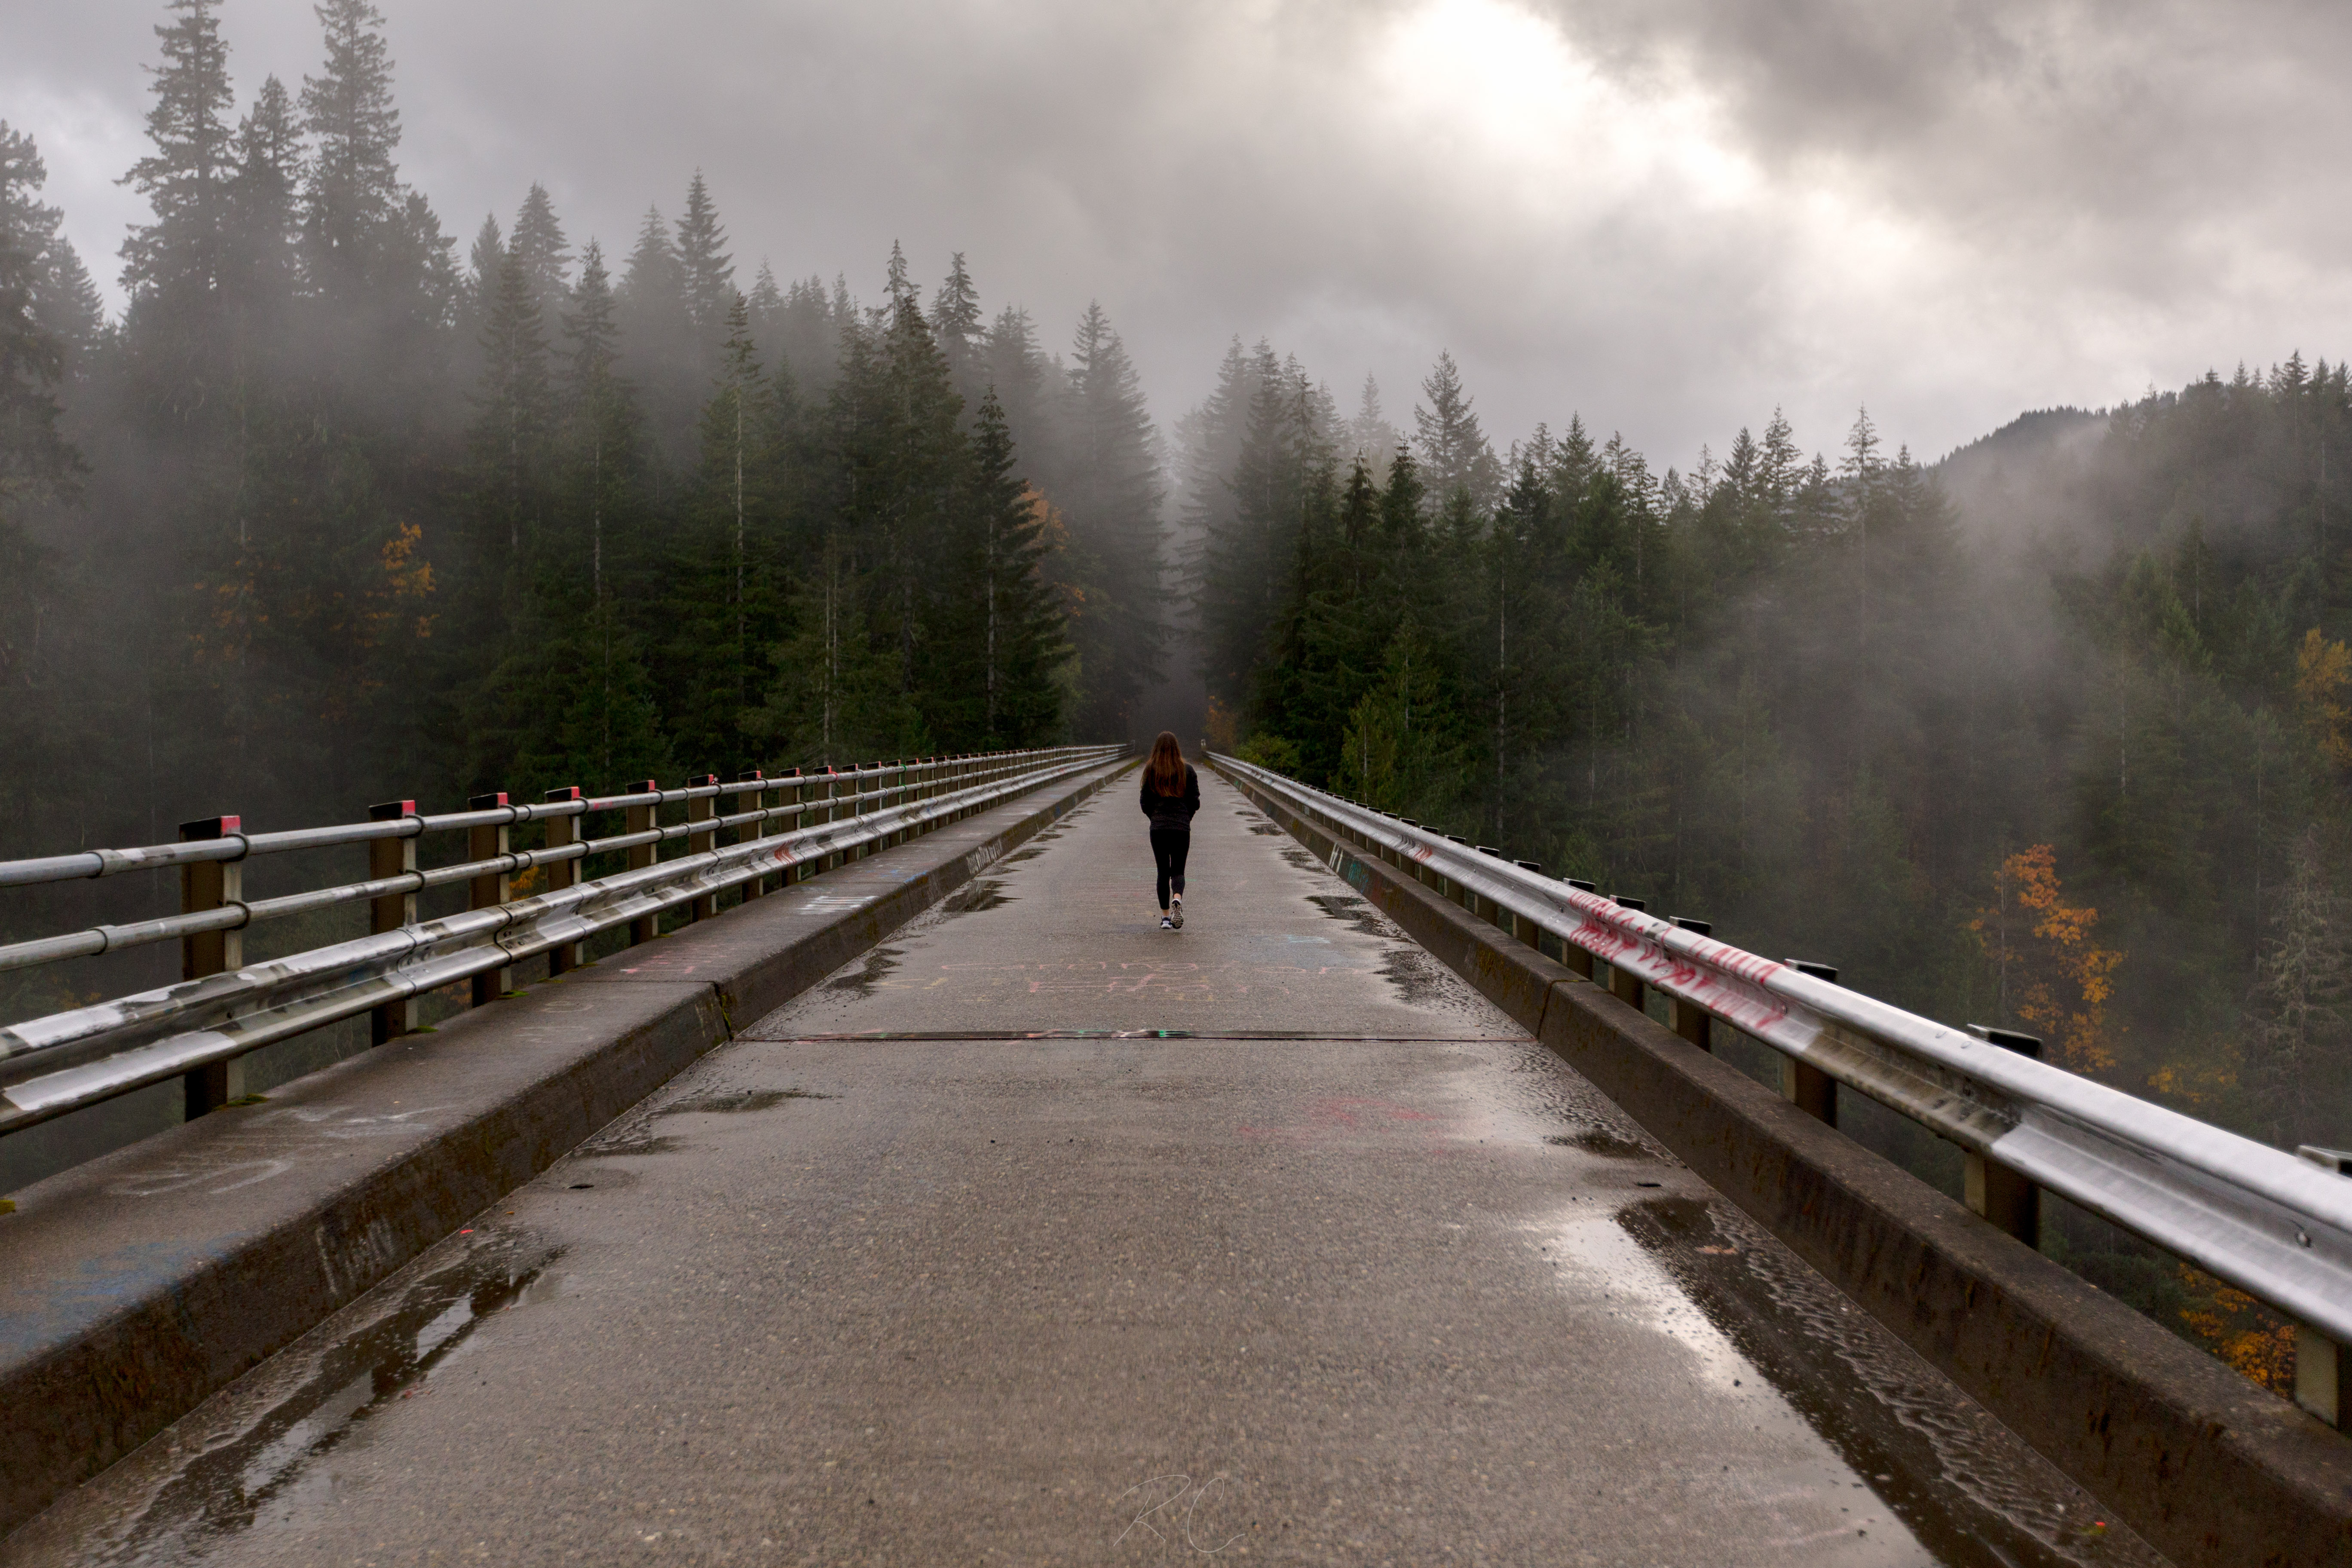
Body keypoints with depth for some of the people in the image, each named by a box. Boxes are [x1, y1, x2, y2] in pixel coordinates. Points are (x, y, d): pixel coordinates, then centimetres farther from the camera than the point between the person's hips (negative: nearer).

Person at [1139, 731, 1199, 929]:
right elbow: (1195, 802, 1)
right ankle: (1177, 899, -25)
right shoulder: (1187, 770, -1)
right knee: (1178, 871, 6)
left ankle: (1165, 917, 7)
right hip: (1182, 827, 0)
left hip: (1158, 828, 0)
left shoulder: (1150, 770, -2)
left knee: (1163, 872, 10)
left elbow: (1145, 803, 1)